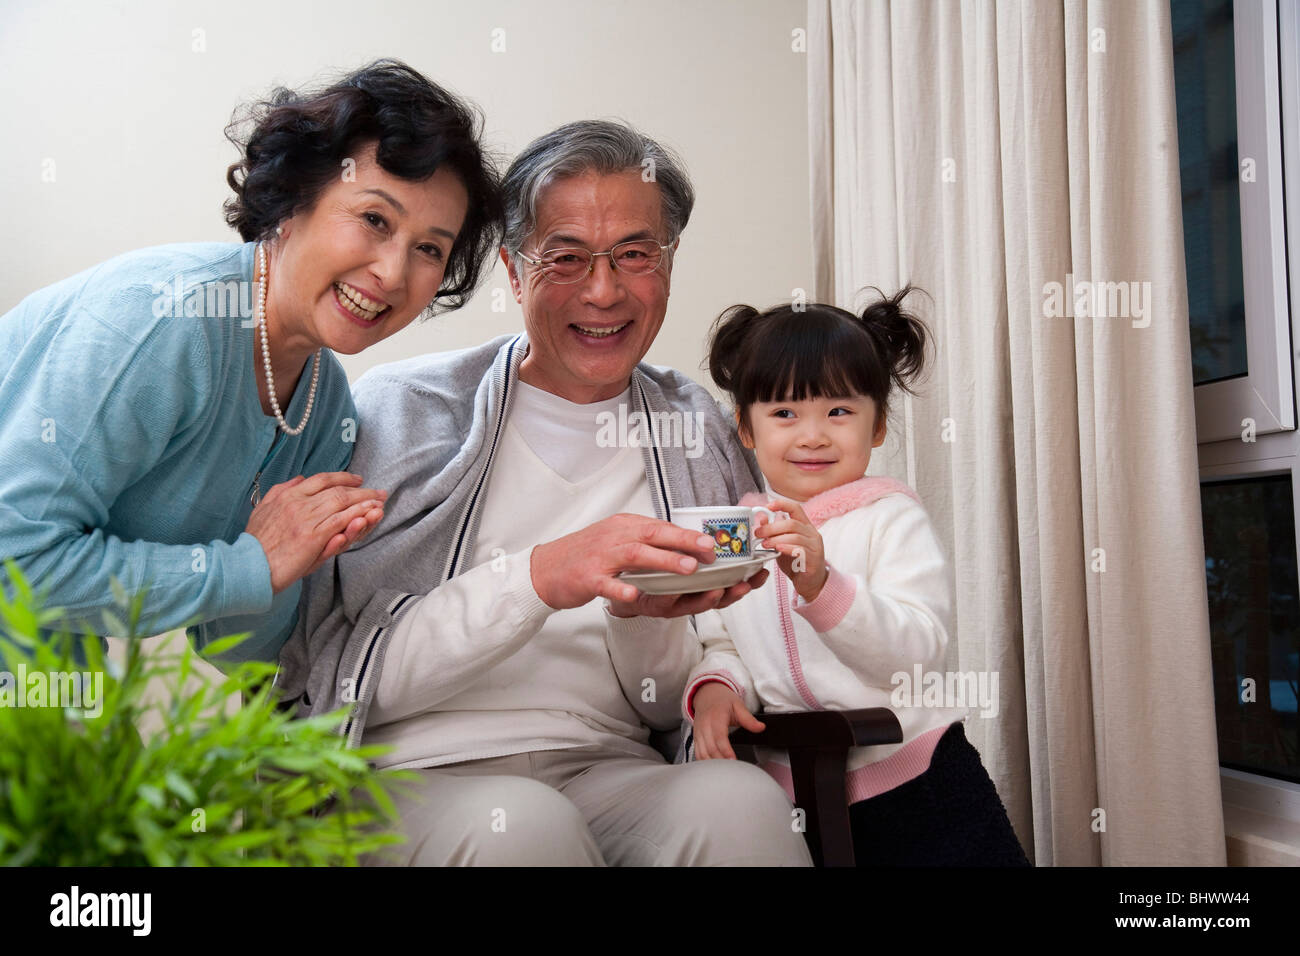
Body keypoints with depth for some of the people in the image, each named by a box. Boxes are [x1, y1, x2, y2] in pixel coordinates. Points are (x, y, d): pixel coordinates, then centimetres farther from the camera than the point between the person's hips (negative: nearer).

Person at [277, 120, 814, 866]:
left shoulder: (703, 436, 9)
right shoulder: (402, 407, 0)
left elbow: (683, 707, 10)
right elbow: (350, 678, -7)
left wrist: (646, 618, -13)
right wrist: (534, 579, -22)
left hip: (612, 774, 3)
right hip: (414, 775, -2)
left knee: (740, 799, -28)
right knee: (518, 822, -35)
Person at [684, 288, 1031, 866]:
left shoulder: (892, 517, -8)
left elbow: (916, 648, -20)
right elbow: (724, 647, 10)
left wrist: (820, 584, -34)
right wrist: (715, 688, -12)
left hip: (913, 782, -3)